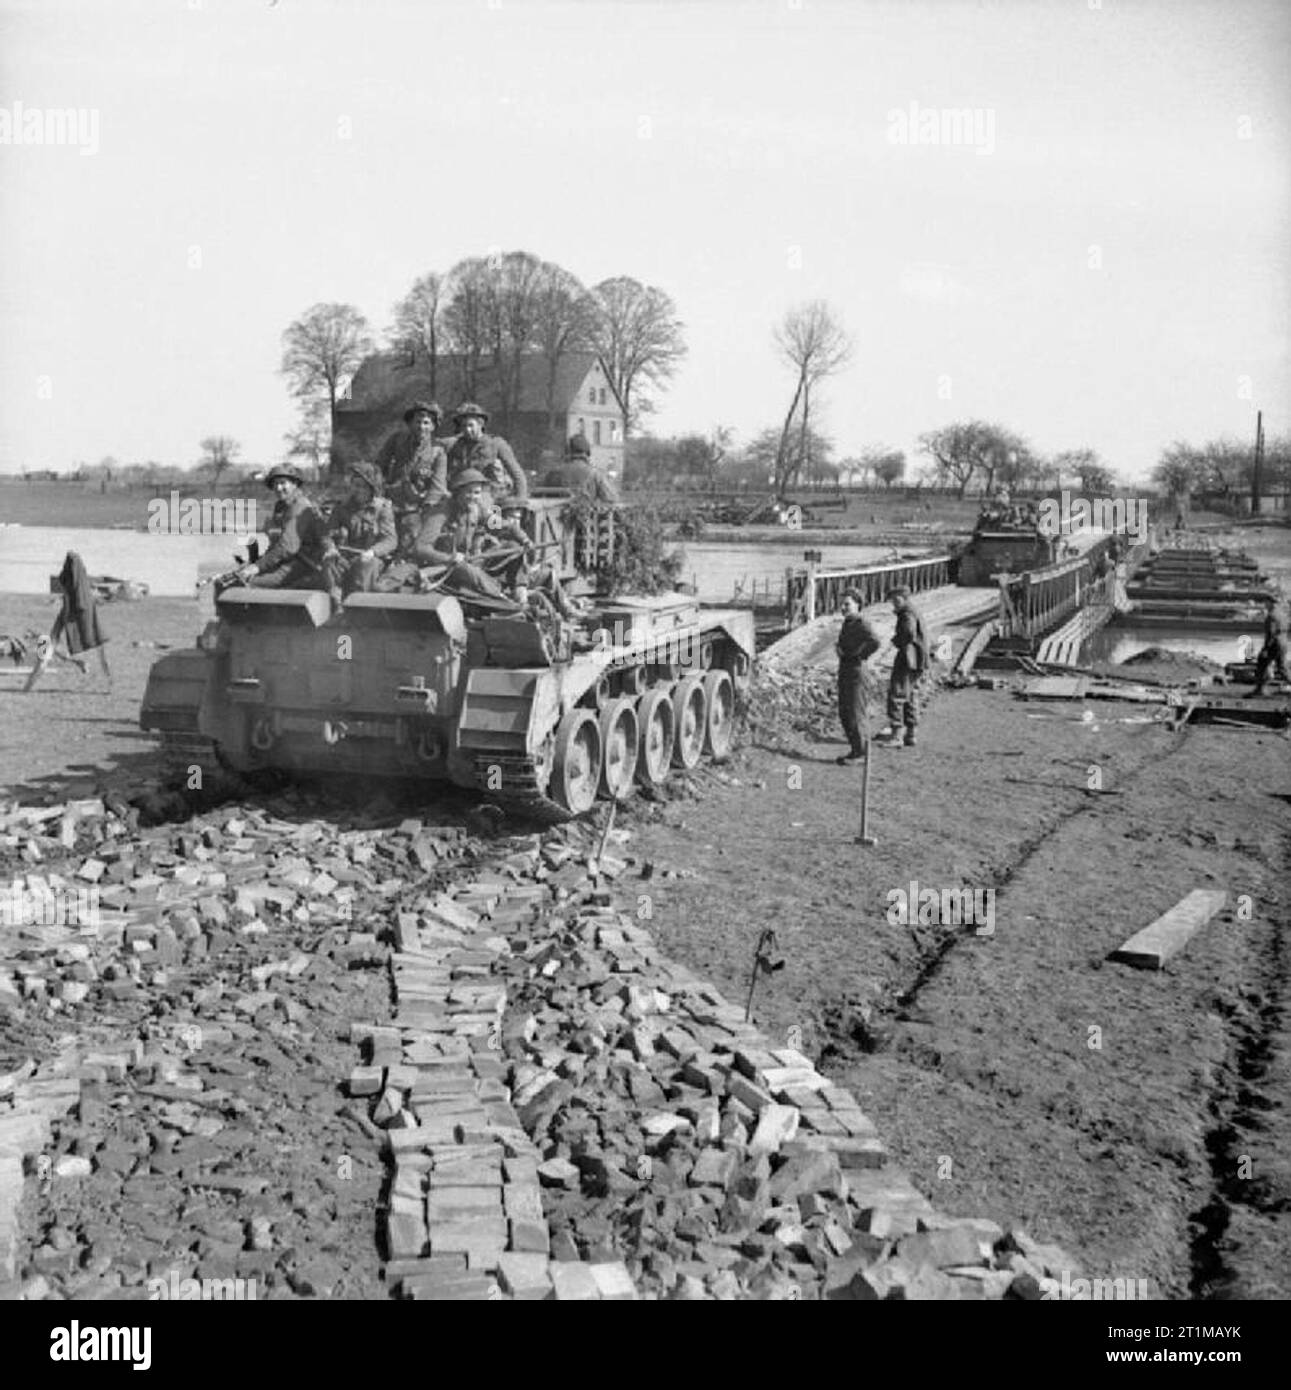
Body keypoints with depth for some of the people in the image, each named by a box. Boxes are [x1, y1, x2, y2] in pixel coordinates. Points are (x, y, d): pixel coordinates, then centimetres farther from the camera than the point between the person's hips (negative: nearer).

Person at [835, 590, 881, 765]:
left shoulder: (861, 624, -15)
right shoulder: (846, 624, 13)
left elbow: (875, 643, -33)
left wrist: (861, 656, -20)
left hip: (857, 673, -10)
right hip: (844, 673, 10)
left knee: (856, 715, -5)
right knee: (844, 714, 12)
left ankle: (862, 752, 4)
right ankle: (855, 750, 21)